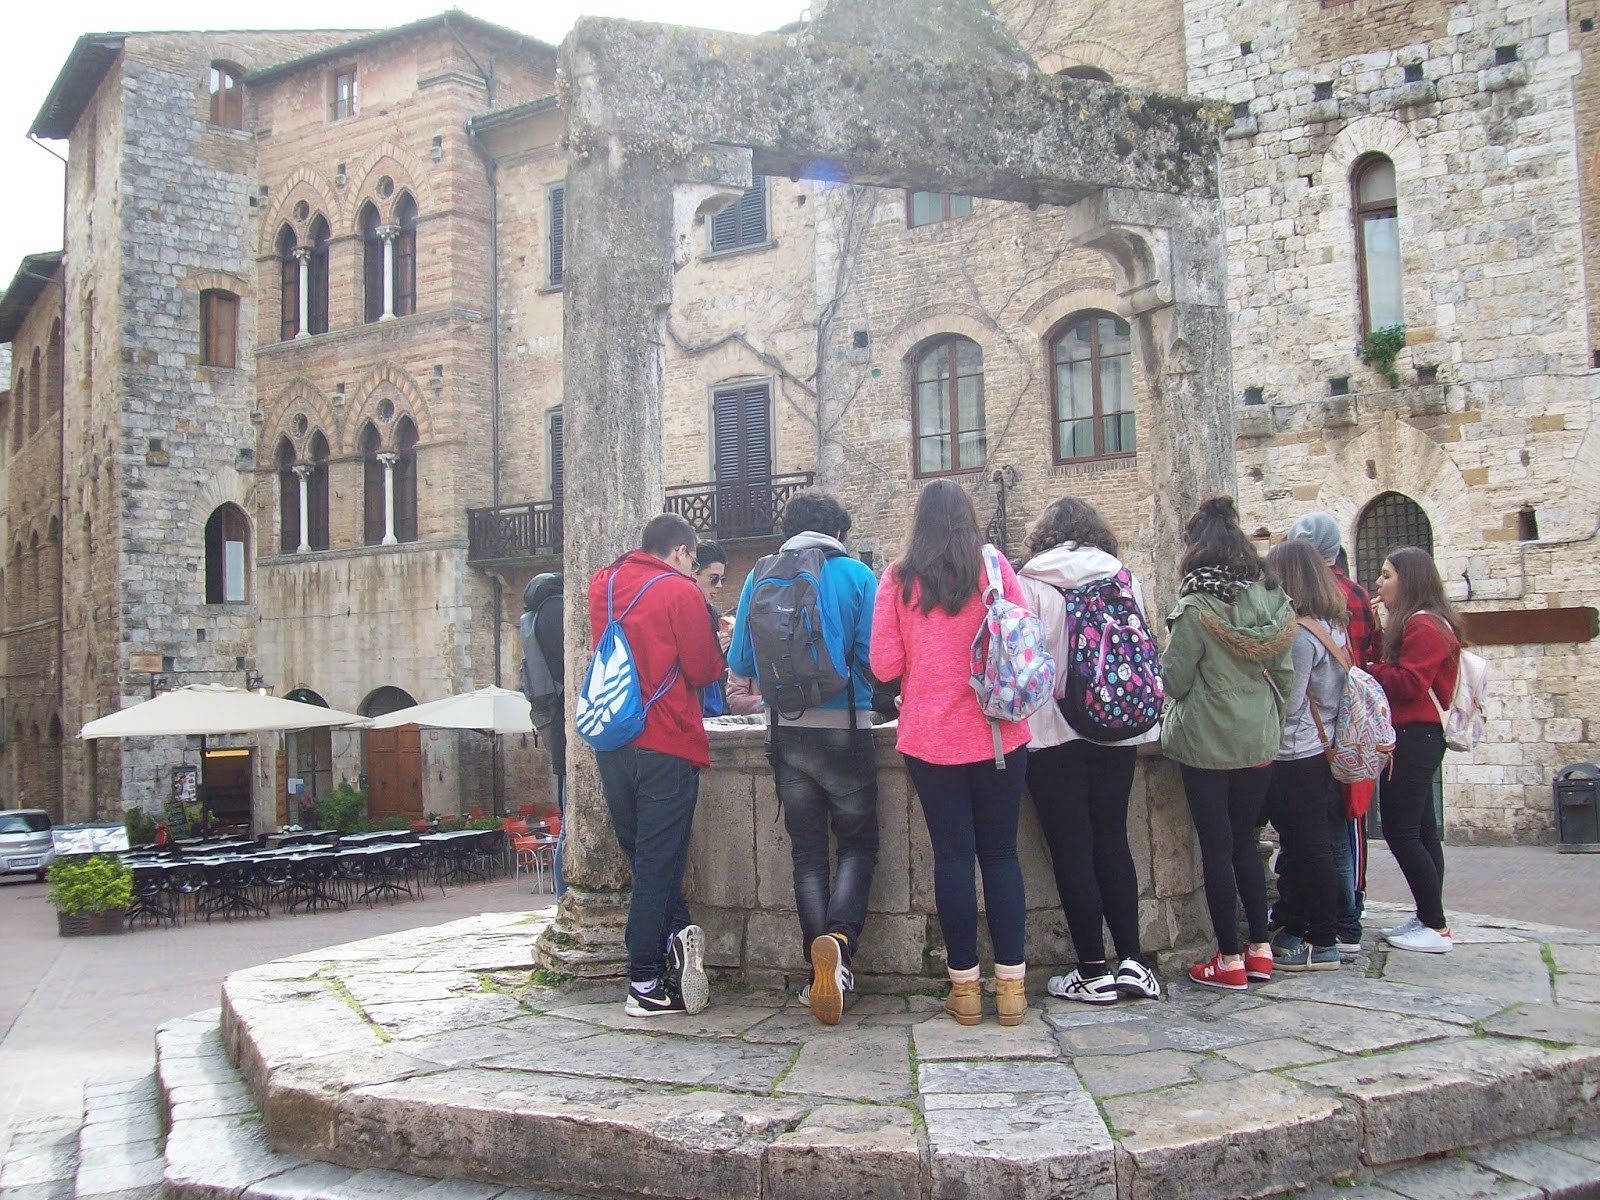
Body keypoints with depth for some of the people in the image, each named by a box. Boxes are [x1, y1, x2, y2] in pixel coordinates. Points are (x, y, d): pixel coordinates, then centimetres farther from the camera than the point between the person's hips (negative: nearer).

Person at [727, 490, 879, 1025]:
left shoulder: (761, 577, 5)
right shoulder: (857, 575, -3)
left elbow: (739, 662, 8)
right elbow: (874, 658, -7)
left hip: (786, 733, 3)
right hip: (845, 729, -2)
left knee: (807, 852, 10)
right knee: (858, 845, 9)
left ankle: (821, 969, 8)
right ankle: (839, 937, -16)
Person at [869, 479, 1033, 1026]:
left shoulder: (899, 578, -3)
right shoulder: (994, 567, -2)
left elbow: (884, 664, -4)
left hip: (930, 737, 0)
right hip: (998, 734, 1)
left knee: (952, 855, 6)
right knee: (1001, 853, 9)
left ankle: (965, 989, 12)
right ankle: (1011, 987, 12)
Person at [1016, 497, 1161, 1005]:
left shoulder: (1030, 584, -7)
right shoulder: (1124, 579, 4)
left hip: (1054, 730, -4)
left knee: (1071, 848, 3)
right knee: (1113, 840, 12)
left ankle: (1094, 970, 7)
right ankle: (1131, 961, 12)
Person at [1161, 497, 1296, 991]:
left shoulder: (1196, 607, -16)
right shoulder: (1271, 601, 1)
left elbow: (1174, 681, -12)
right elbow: (1285, 673, 7)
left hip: (1207, 742, -5)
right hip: (1259, 741, 5)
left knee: (1217, 845, 3)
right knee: (1245, 839, 17)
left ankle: (1230, 959, 9)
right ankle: (1260, 948, 20)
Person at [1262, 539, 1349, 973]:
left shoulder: (1300, 634, -18)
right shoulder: (1332, 626, 10)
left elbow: (1288, 704, -19)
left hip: (1296, 755, -9)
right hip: (1319, 748, 9)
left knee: (1308, 849, -1)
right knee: (1300, 847, 15)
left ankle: (1323, 944, 7)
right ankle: (1295, 931, 24)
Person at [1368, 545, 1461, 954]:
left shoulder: (1425, 626, -14)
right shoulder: (1412, 623, 20)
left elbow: (1408, 682, -22)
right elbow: (1394, 671, 15)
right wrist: (1373, 670, -2)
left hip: (1415, 736, -11)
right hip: (1413, 735, 11)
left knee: (1401, 830, -9)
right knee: (1419, 829, 12)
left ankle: (1436, 927, -3)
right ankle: (1428, 919, 19)